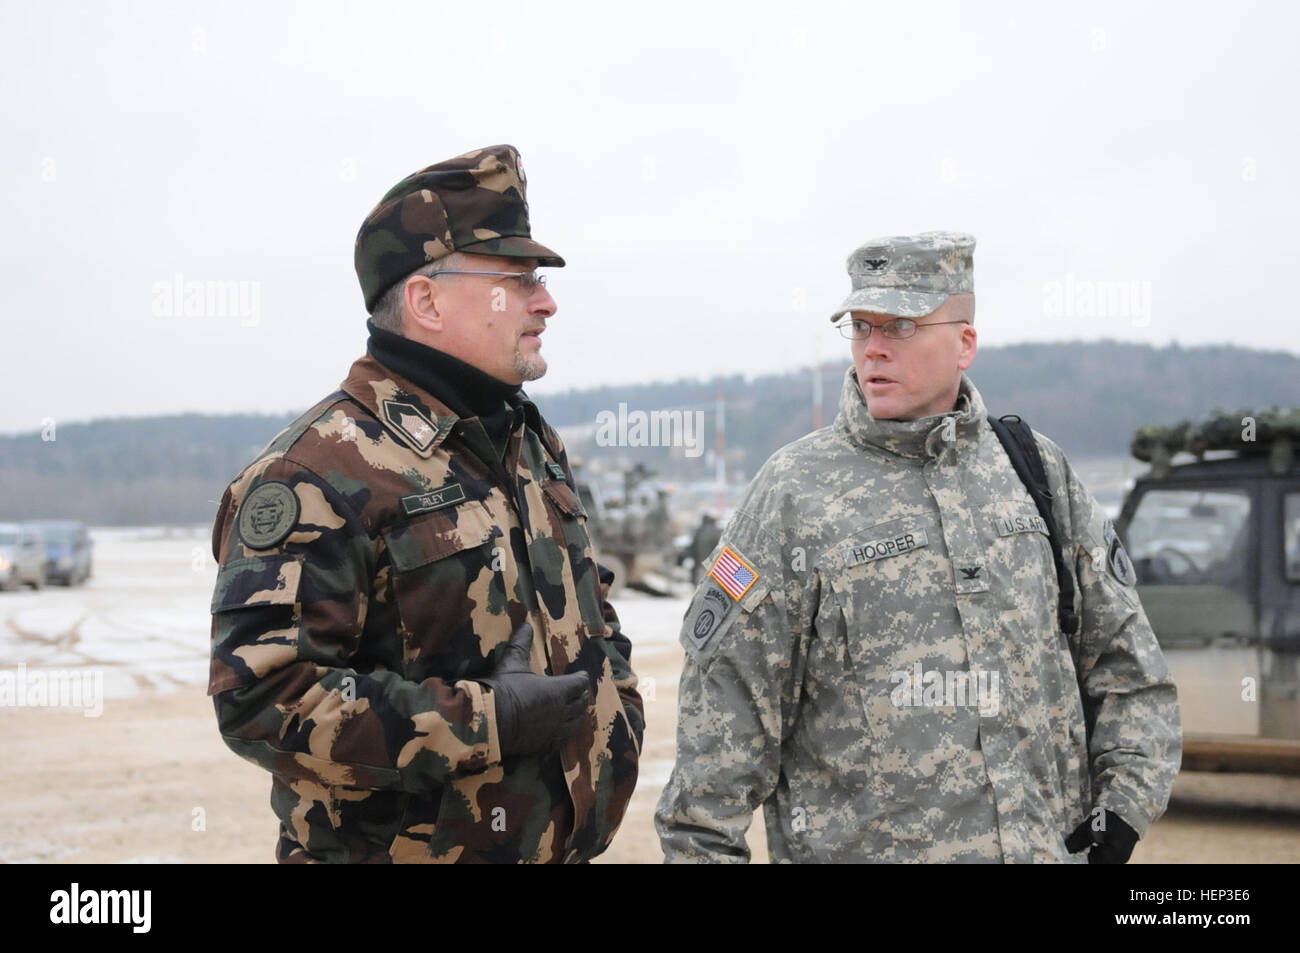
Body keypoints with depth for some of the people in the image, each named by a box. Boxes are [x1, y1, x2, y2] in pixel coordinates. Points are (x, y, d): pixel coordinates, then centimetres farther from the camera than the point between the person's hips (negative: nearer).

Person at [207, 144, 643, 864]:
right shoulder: (319, 473, -17)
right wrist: (483, 721, -25)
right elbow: (261, 694, -25)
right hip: (415, 846, -8)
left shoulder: (533, 446, 11)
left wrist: (616, 713, 7)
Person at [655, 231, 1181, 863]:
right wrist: (702, 846, -7)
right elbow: (724, 713, -6)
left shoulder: (1039, 471, 6)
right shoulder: (793, 494, -6)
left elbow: (1126, 659, 13)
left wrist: (1124, 804, 4)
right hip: (858, 847, -3)